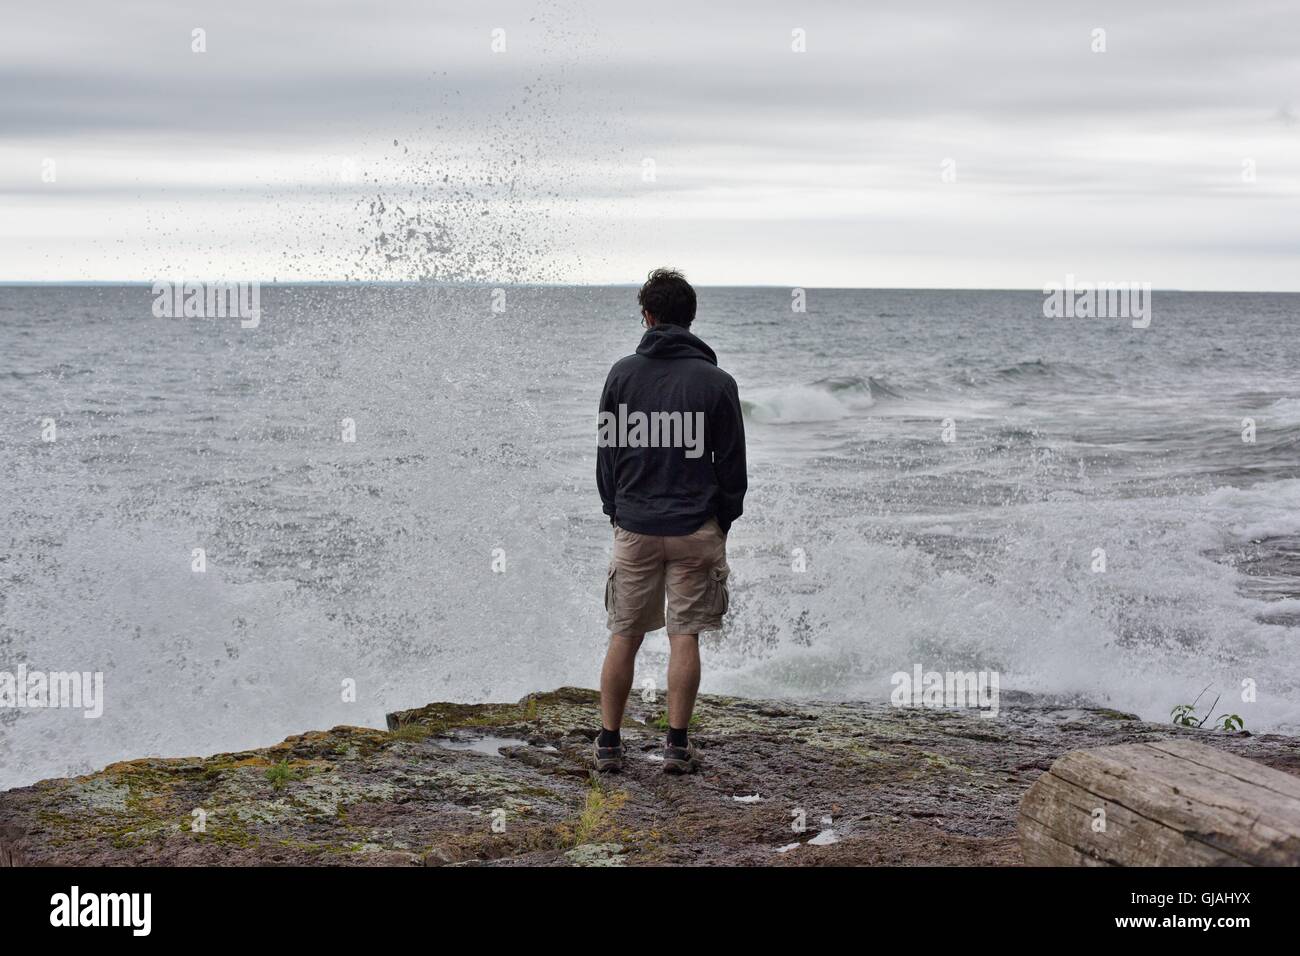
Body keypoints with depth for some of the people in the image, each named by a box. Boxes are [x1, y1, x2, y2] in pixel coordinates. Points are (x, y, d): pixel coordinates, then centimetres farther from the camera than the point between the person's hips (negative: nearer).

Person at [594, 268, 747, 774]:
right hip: (695, 529, -1)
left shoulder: (622, 373, 1)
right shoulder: (716, 381, -4)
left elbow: (606, 452, 6)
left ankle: (608, 744, 10)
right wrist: (725, 520, 11)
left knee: (624, 636, 8)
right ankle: (677, 746, 5)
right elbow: (732, 464, -1)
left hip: (634, 527, 1)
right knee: (684, 637, 3)